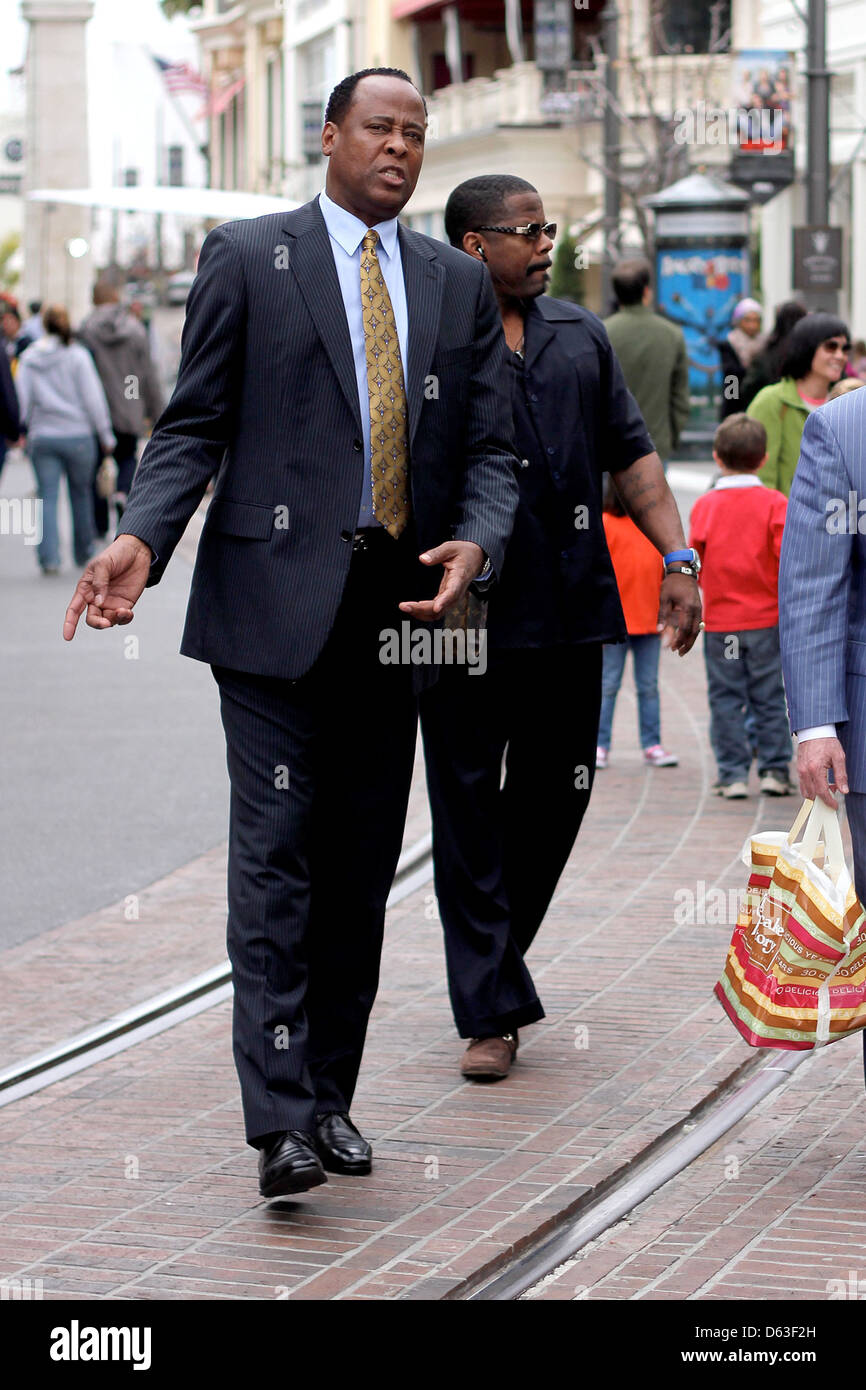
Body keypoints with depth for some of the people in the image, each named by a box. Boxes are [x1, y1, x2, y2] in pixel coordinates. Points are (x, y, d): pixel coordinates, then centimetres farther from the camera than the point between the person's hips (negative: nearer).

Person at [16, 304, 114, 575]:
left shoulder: (29, 357, 2)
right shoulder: (77, 355, -6)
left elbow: (22, 399, 3)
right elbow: (93, 398, -6)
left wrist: (23, 430, 14)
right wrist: (105, 434, 1)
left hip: (41, 437, 1)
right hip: (77, 434, -1)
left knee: (47, 497, 0)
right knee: (81, 493, 14)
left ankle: (49, 556, -14)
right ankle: (83, 553, 24)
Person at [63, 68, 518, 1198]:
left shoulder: (459, 284, 14)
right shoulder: (247, 257, 4)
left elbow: (489, 448, 11)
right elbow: (196, 425, 2)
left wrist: (475, 544, -10)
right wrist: (142, 536, -15)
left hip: (398, 610, 4)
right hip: (277, 601, -4)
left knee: (362, 867, 8)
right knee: (277, 855, -9)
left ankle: (330, 1096, 18)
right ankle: (281, 1119, -12)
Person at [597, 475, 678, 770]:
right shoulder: (605, 525, -4)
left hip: (649, 621, 4)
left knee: (649, 687, 7)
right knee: (608, 685, 2)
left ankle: (652, 745, 12)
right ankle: (600, 746, 8)